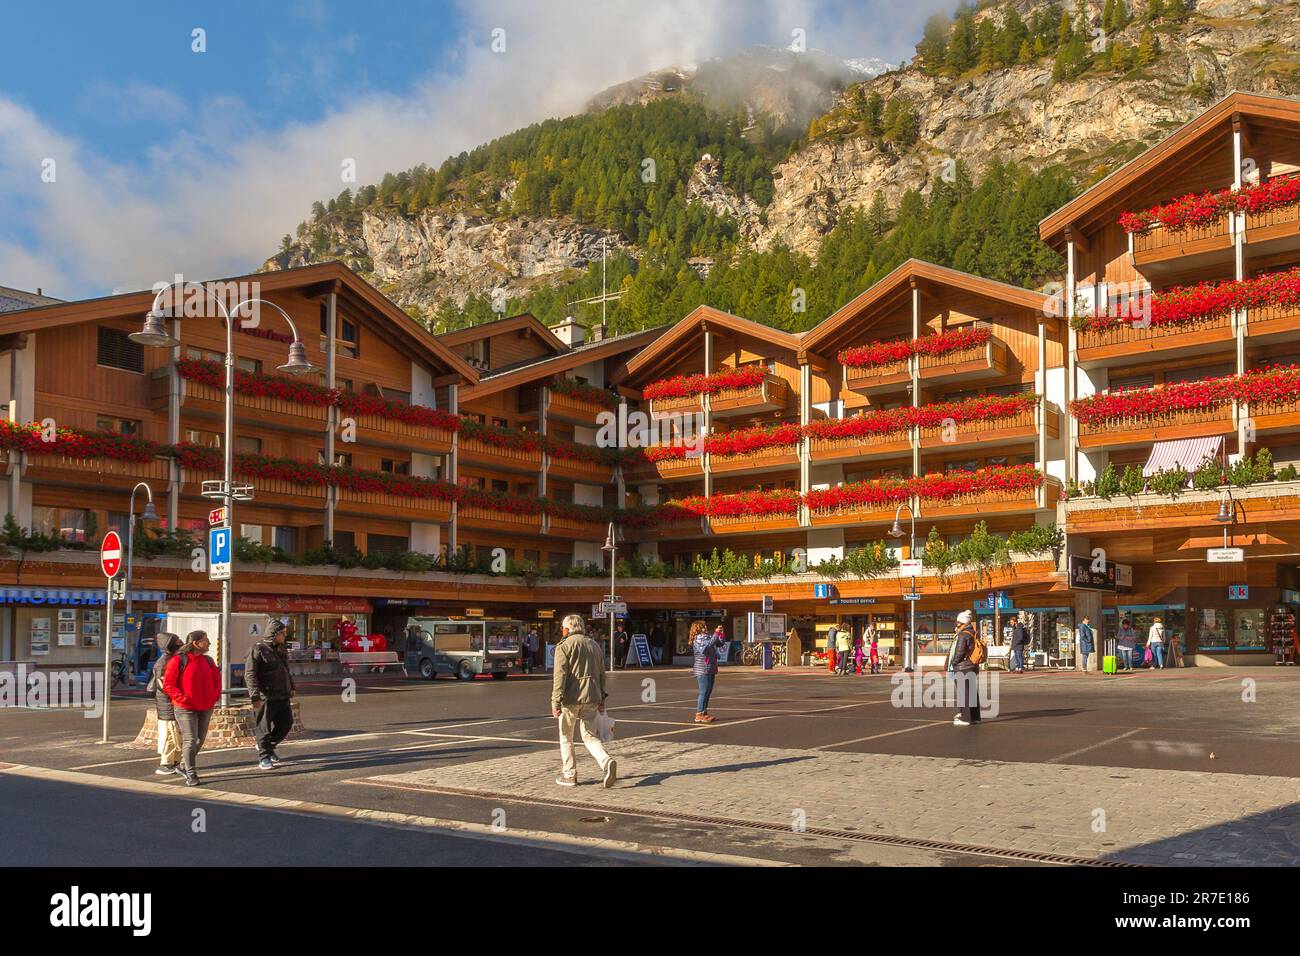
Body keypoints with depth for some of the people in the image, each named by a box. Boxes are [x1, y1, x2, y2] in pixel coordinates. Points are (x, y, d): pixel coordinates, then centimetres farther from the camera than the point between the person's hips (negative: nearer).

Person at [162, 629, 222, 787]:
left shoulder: (208, 660, 9)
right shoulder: (178, 660, -10)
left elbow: (217, 679, 18)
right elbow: (168, 684, -12)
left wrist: (215, 695, 3)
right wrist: (182, 699, -18)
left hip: (206, 708, 7)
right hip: (185, 709, -7)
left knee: (199, 740, 13)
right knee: (190, 740, -10)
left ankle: (184, 766, 32)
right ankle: (190, 774, -3)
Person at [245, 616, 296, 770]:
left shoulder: (281, 650, 15)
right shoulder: (258, 649, -10)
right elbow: (249, 674, -15)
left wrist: (291, 689, 23)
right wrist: (255, 697, -21)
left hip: (283, 696, 8)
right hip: (266, 698, -8)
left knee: (286, 723, 10)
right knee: (264, 728, 1)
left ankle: (268, 747, 30)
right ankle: (264, 758, 12)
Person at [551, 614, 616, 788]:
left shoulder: (564, 646, -5)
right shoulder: (594, 645, 15)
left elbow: (559, 675, -13)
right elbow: (601, 674, 18)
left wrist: (556, 702, -14)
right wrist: (601, 698, 24)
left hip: (571, 697, -5)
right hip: (591, 698, 5)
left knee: (566, 737, 11)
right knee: (590, 736, 8)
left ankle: (569, 775, 15)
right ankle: (606, 761, -17)